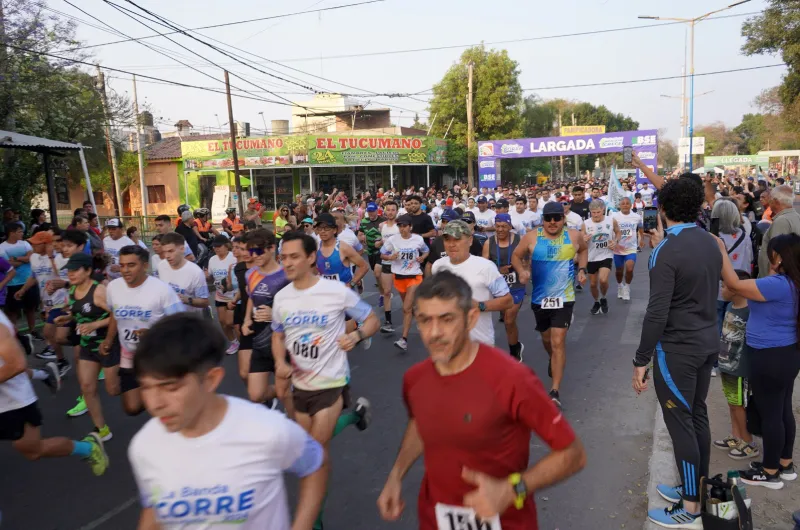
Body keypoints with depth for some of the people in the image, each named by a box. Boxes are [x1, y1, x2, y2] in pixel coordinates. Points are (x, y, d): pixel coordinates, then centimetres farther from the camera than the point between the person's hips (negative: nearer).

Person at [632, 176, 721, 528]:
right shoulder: (710, 242, 5)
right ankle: (696, 490, 33)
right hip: (708, 341, 9)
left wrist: (641, 360, -17)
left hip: (678, 349, -9)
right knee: (698, 415, 18)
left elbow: (657, 313, -24)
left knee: (680, 423, 2)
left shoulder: (667, 251, -20)